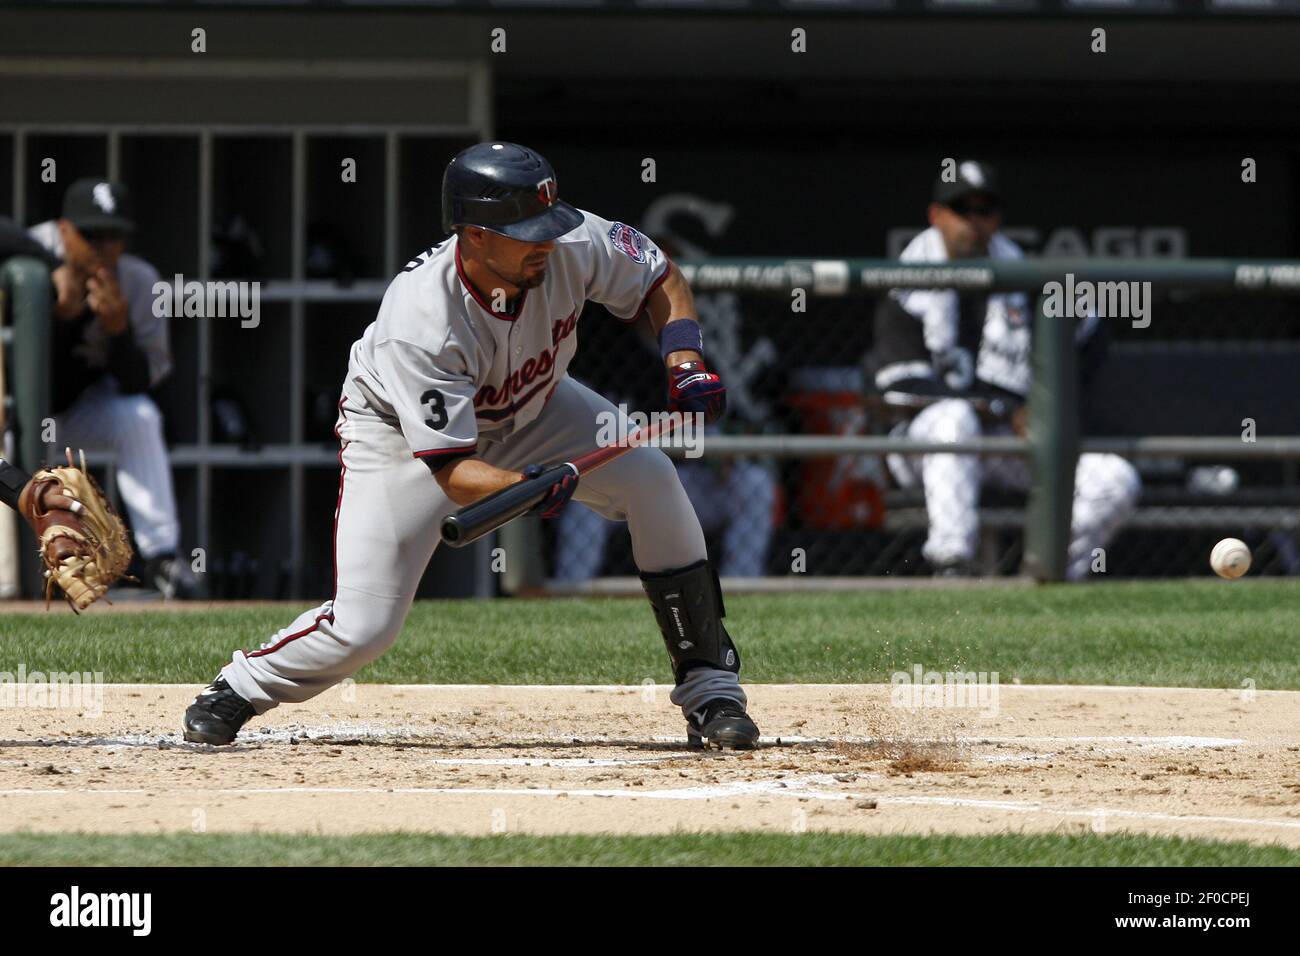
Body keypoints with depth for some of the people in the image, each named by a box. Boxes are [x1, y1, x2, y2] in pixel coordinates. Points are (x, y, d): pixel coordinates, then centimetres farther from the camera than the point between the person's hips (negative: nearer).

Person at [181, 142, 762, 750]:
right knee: (364, 626, -13)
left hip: (530, 409, 5)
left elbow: (662, 280, -8)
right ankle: (240, 688, 18)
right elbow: (451, 471, -39)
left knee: (651, 479, -17)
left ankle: (709, 688, -6)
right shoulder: (418, 325, -41)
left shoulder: (571, 245, -29)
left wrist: (684, 362, -26)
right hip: (403, 433, -5)